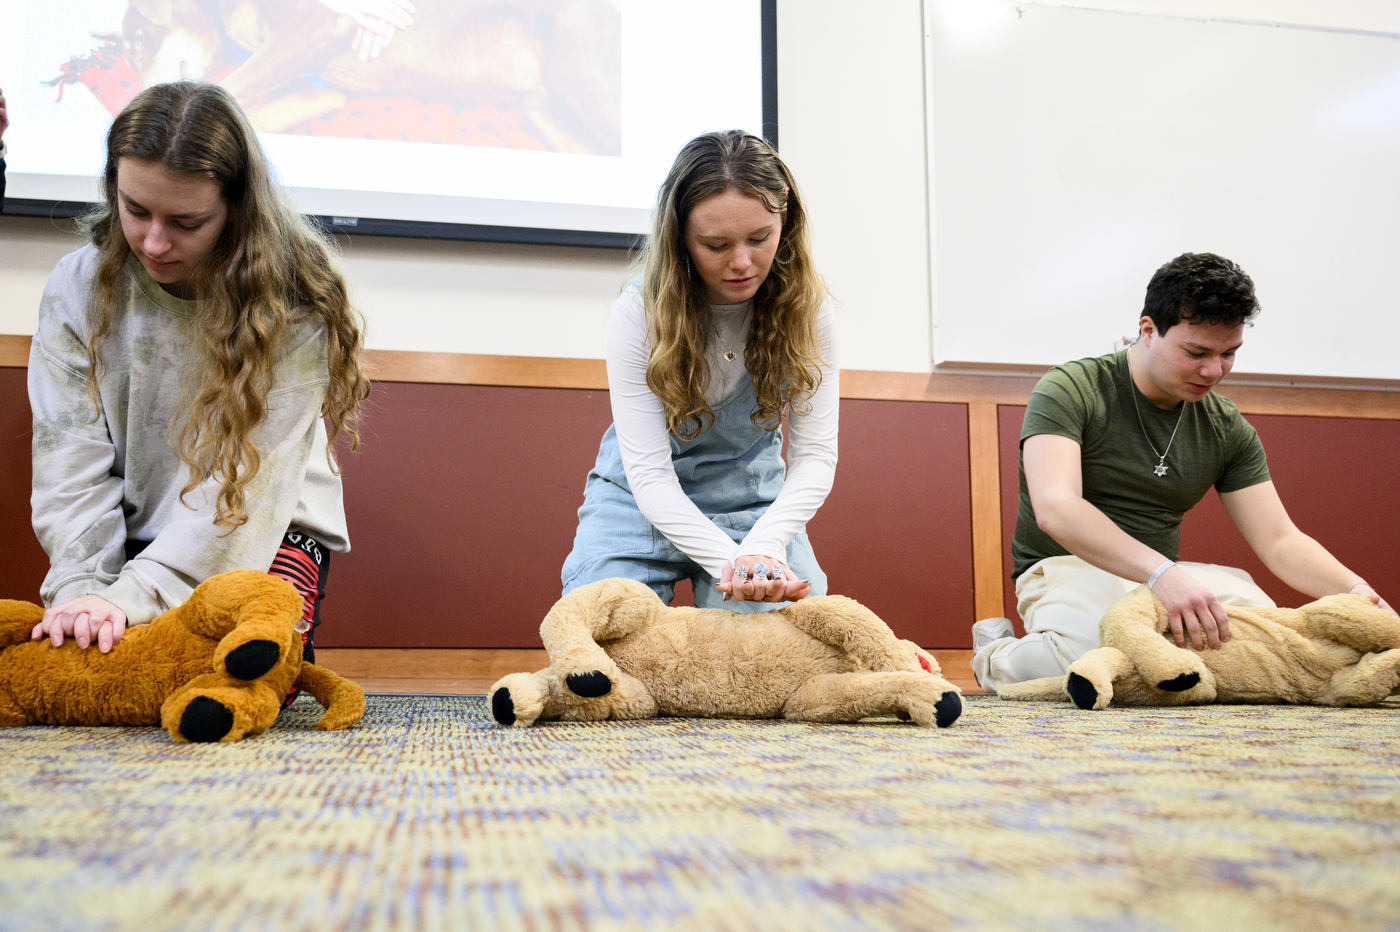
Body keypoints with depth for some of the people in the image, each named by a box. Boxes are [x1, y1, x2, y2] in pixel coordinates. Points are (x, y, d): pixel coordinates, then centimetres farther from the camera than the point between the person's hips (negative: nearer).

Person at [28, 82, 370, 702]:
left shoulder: (291, 304, -17)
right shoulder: (78, 287, -6)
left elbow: (245, 484, -22)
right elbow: (73, 463, -8)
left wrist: (136, 594, -31)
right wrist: (80, 586, -24)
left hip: (268, 529, -3)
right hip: (131, 529, 3)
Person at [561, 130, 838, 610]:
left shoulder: (806, 307, -14)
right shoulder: (639, 312, -21)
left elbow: (814, 453, -15)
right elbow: (648, 472, -24)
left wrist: (764, 546, -33)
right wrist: (729, 560, -38)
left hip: (753, 500, 1)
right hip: (645, 501, -1)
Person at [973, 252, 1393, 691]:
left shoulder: (1227, 429, 9)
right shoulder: (1068, 391, -11)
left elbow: (1279, 539, 7)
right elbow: (1054, 509, -27)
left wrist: (1356, 588, -15)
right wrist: (1161, 572, -41)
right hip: (1067, 568, -5)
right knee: (1087, 651, -38)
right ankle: (996, 659, -4)